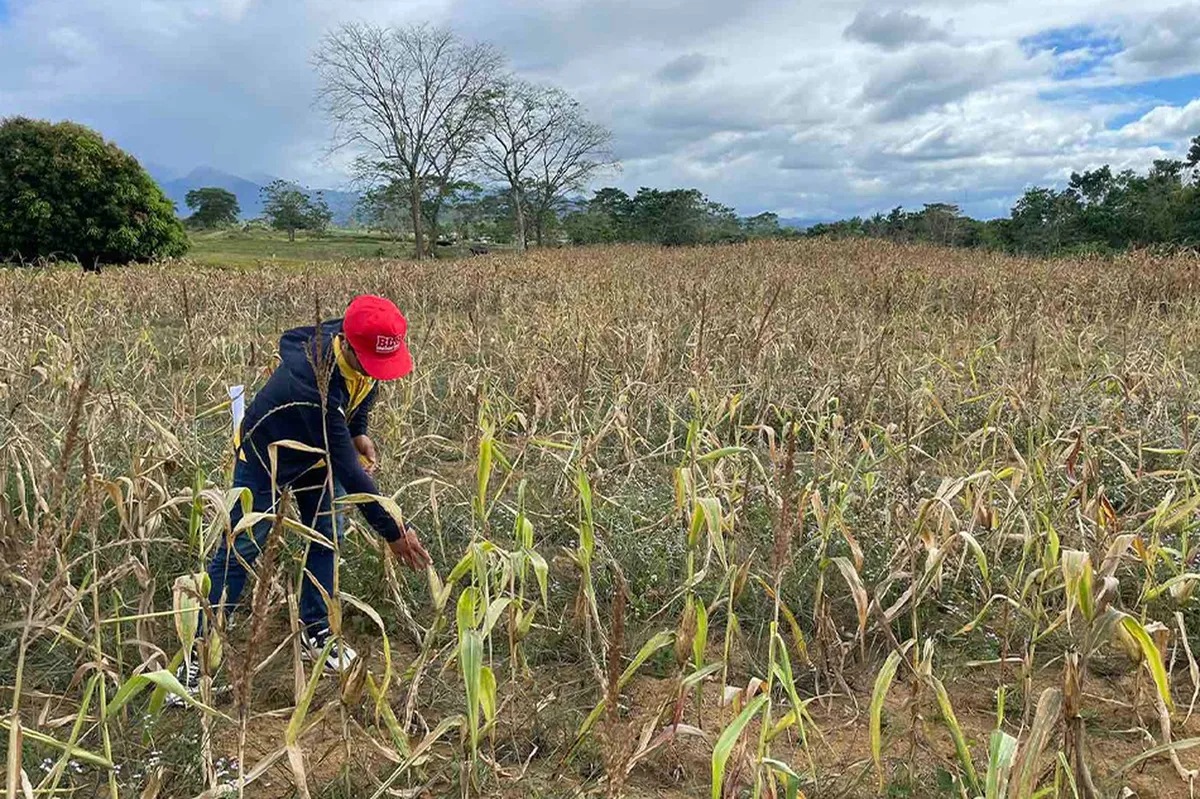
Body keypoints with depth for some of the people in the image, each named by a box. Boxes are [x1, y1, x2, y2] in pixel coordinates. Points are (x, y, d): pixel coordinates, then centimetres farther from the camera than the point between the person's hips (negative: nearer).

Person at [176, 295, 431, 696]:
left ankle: (314, 630, 24)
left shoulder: (363, 352, -23)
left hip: (319, 449, 7)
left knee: (327, 535, 8)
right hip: (267, 455, -7)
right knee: (240, 550, -3)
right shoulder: (314, 379, -44)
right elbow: (346, 467, -40)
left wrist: (358, 432, -8)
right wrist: (392, 531, -36)